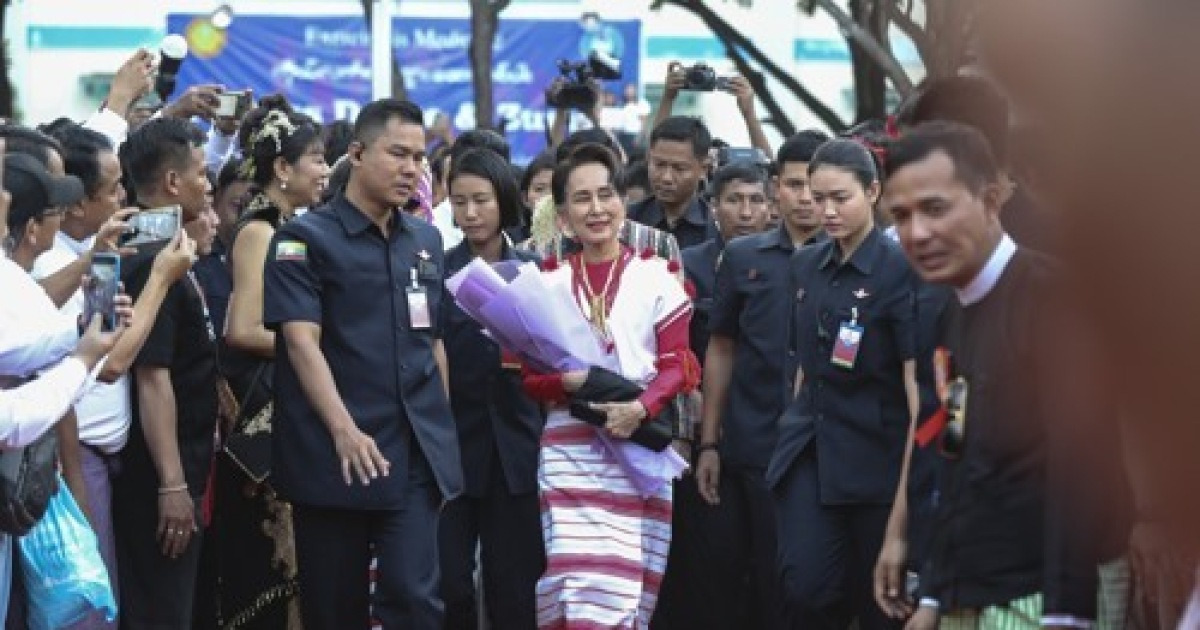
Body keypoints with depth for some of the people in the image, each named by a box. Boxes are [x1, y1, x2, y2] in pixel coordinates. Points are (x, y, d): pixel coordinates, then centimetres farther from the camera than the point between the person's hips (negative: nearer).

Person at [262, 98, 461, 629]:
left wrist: (441, 427, 14)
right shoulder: (305, 240, -3)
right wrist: (345, 431, -25)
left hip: (416, 457, 4)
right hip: (333, 457, -3)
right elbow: (301, 342, -13)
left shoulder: (425, 240, 14)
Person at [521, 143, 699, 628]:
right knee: (578, 591, -12)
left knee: (628, 590, 0)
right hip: (570, 453, 1)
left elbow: (678, 365, 0)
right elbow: (531, 376, 8)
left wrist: (641, 408, -18)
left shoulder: (655, 276, 3)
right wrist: (568, 382, -14)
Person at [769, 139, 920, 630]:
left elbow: (915, 373, -12)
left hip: (875, 451, -4)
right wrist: (797, 425, 14)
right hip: (810, 449, 4)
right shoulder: (806, 266, 11)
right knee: (804, 586, -11)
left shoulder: (898, 270, -8)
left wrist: (916, 466, -16)